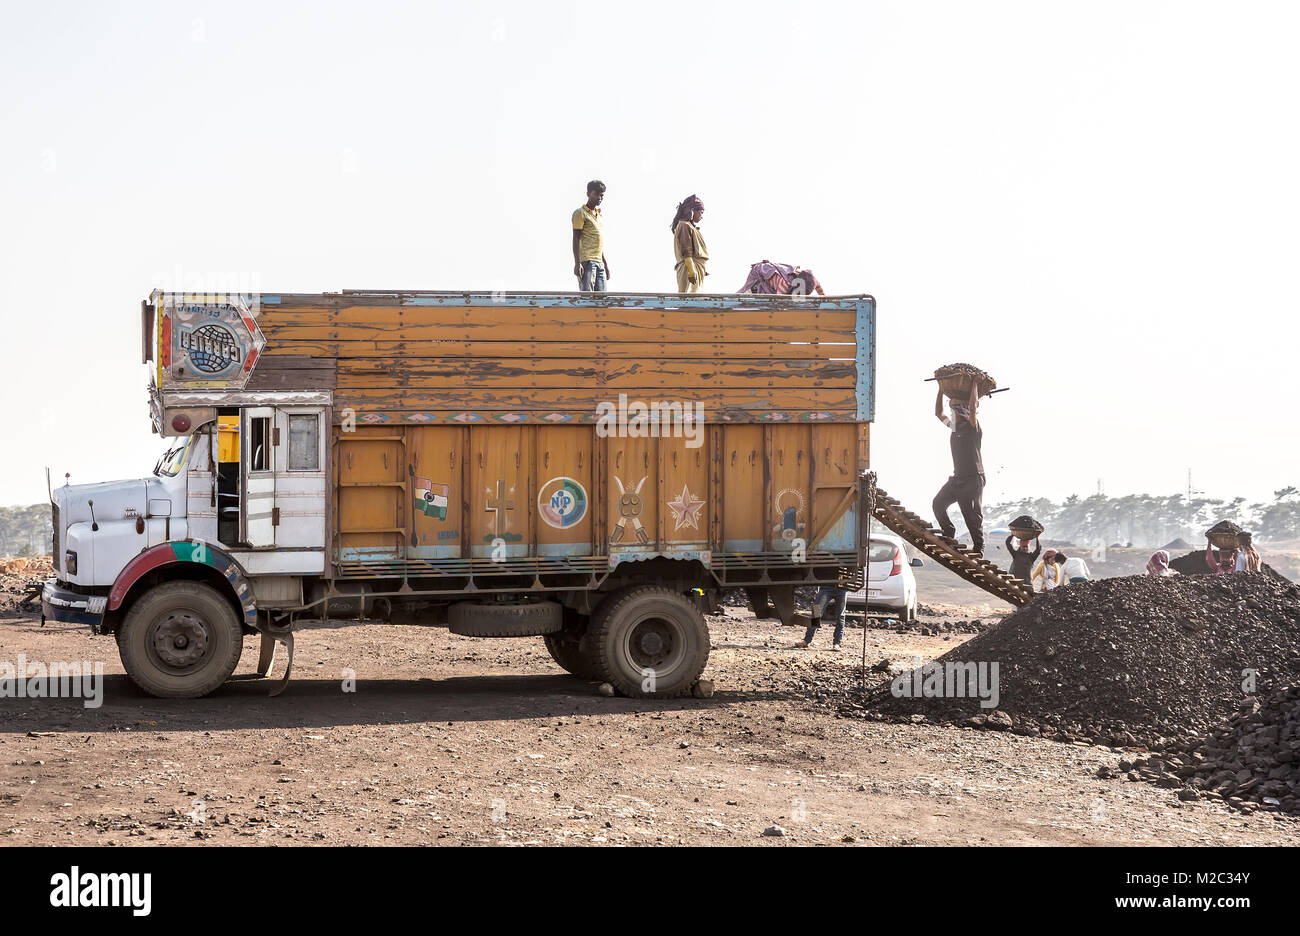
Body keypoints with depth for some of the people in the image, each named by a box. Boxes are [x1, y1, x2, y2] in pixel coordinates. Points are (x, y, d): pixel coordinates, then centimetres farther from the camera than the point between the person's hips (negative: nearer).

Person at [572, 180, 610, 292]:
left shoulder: (598, 214, 23)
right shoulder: (580, 213, -2)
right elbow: (576, 239, -8)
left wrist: (605, 264, 24)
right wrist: (577, 263, -16)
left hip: (599, 262, 8)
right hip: (587, 261, -8)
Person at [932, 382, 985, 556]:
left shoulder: (973, 428, -7)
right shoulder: (955, 428, 13)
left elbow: (973, 407, -23)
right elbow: (938, 413, 20)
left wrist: (974, 385, -13)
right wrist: (941, 389, 17)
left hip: (973, 478, -7)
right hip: (957, 477, 7)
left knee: (972, 516, -6)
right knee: (938, 503, -3)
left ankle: (979, 548, 0)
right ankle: (949, 533, 10)